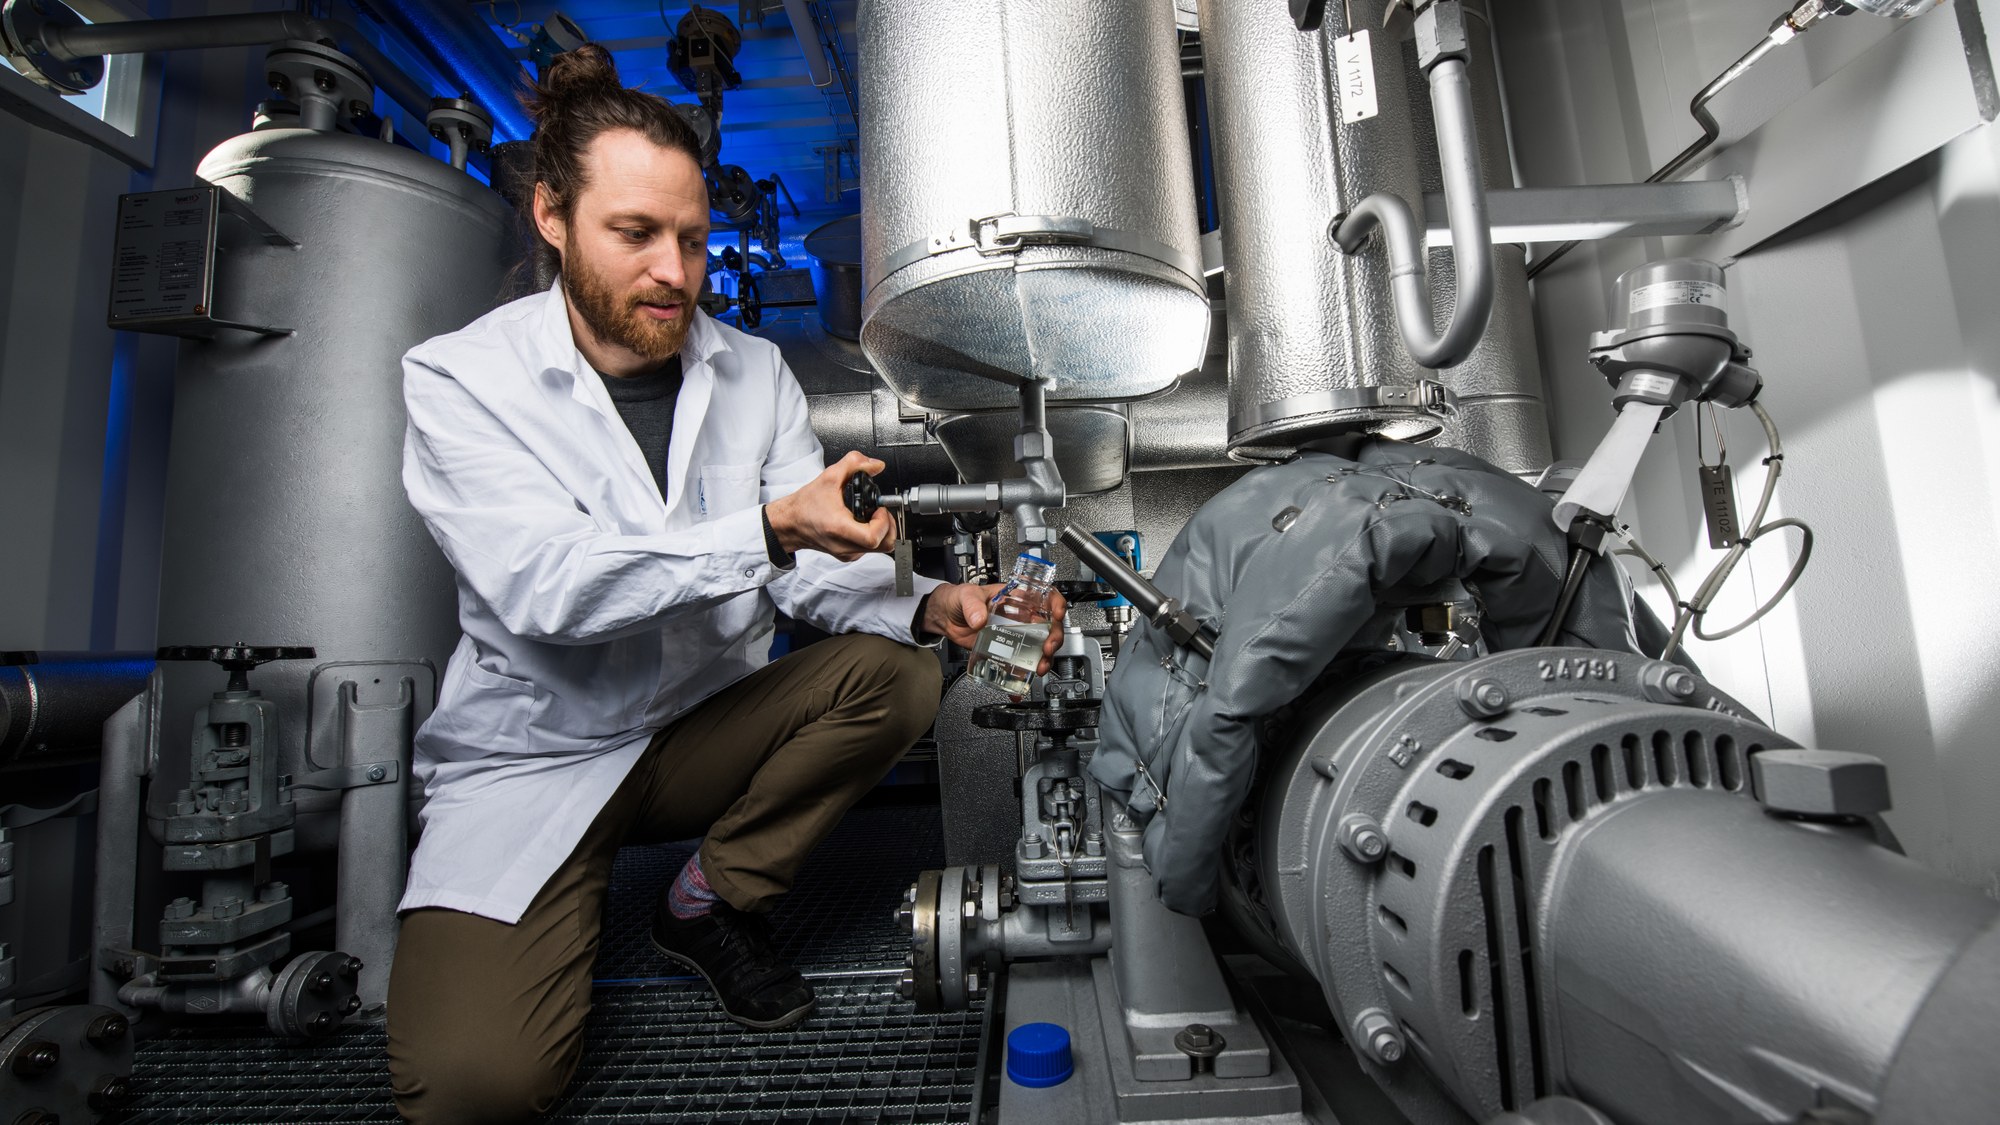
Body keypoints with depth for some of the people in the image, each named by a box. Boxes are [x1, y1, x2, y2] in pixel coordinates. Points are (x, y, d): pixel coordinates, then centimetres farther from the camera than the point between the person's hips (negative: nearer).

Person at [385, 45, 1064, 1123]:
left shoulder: (754, 371, -1)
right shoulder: (458, 378, -11)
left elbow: (812, 564, -6)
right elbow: (548, 587, -25)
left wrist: (927, 605, -26)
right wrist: (771, 530, -38)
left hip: (711, 729, 4)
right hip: (534, 761, -3)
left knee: (896, 673, -22)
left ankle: (711, 901, 0)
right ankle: (570, 904, 13)